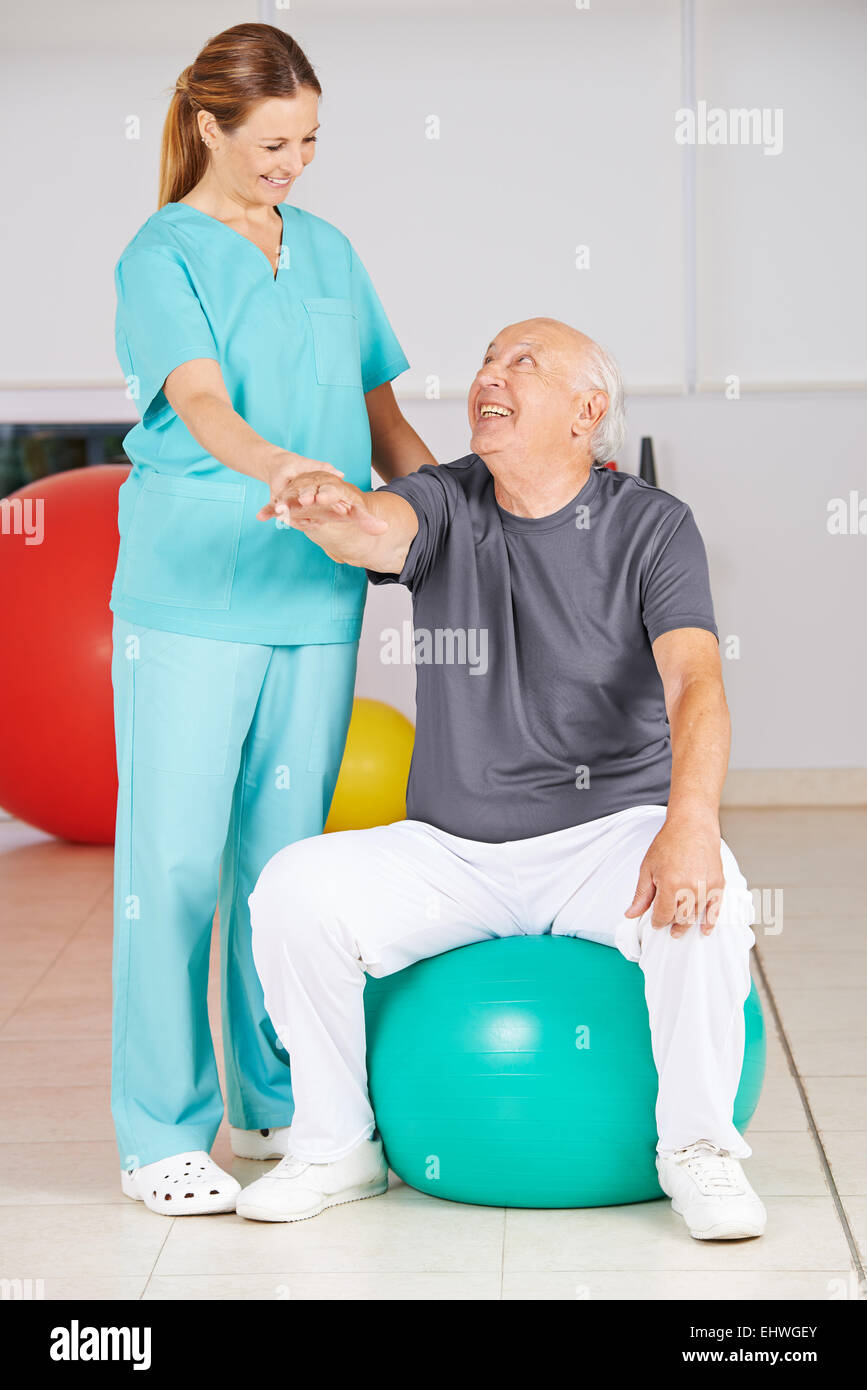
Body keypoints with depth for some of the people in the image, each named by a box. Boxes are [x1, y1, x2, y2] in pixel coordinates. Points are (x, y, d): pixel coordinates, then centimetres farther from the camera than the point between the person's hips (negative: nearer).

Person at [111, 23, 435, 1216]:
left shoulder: (329, 252, 15)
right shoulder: (164, 258, -4)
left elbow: (383, 414, 20)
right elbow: (200, 402, -20)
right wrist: (277, 466, -39)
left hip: (316, 594, 5)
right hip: (191, 595, -5)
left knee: (285, 854, 12)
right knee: (175, 859, -3)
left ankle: (276, 1103, 24)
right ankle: (163, 1136, 6)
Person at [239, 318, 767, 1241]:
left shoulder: (650, 526, -6)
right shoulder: (446, 506, 1)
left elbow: (696, 681, -20)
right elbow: (377, 533, -23)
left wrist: (691, 824, -39)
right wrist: (329, 506, -50)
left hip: (604, 835, -2)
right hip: (452, 852, 3)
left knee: (703, 897, -34)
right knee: (296, 888, -21)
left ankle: (698, 1146, -13)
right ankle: (335, 1147, -3)